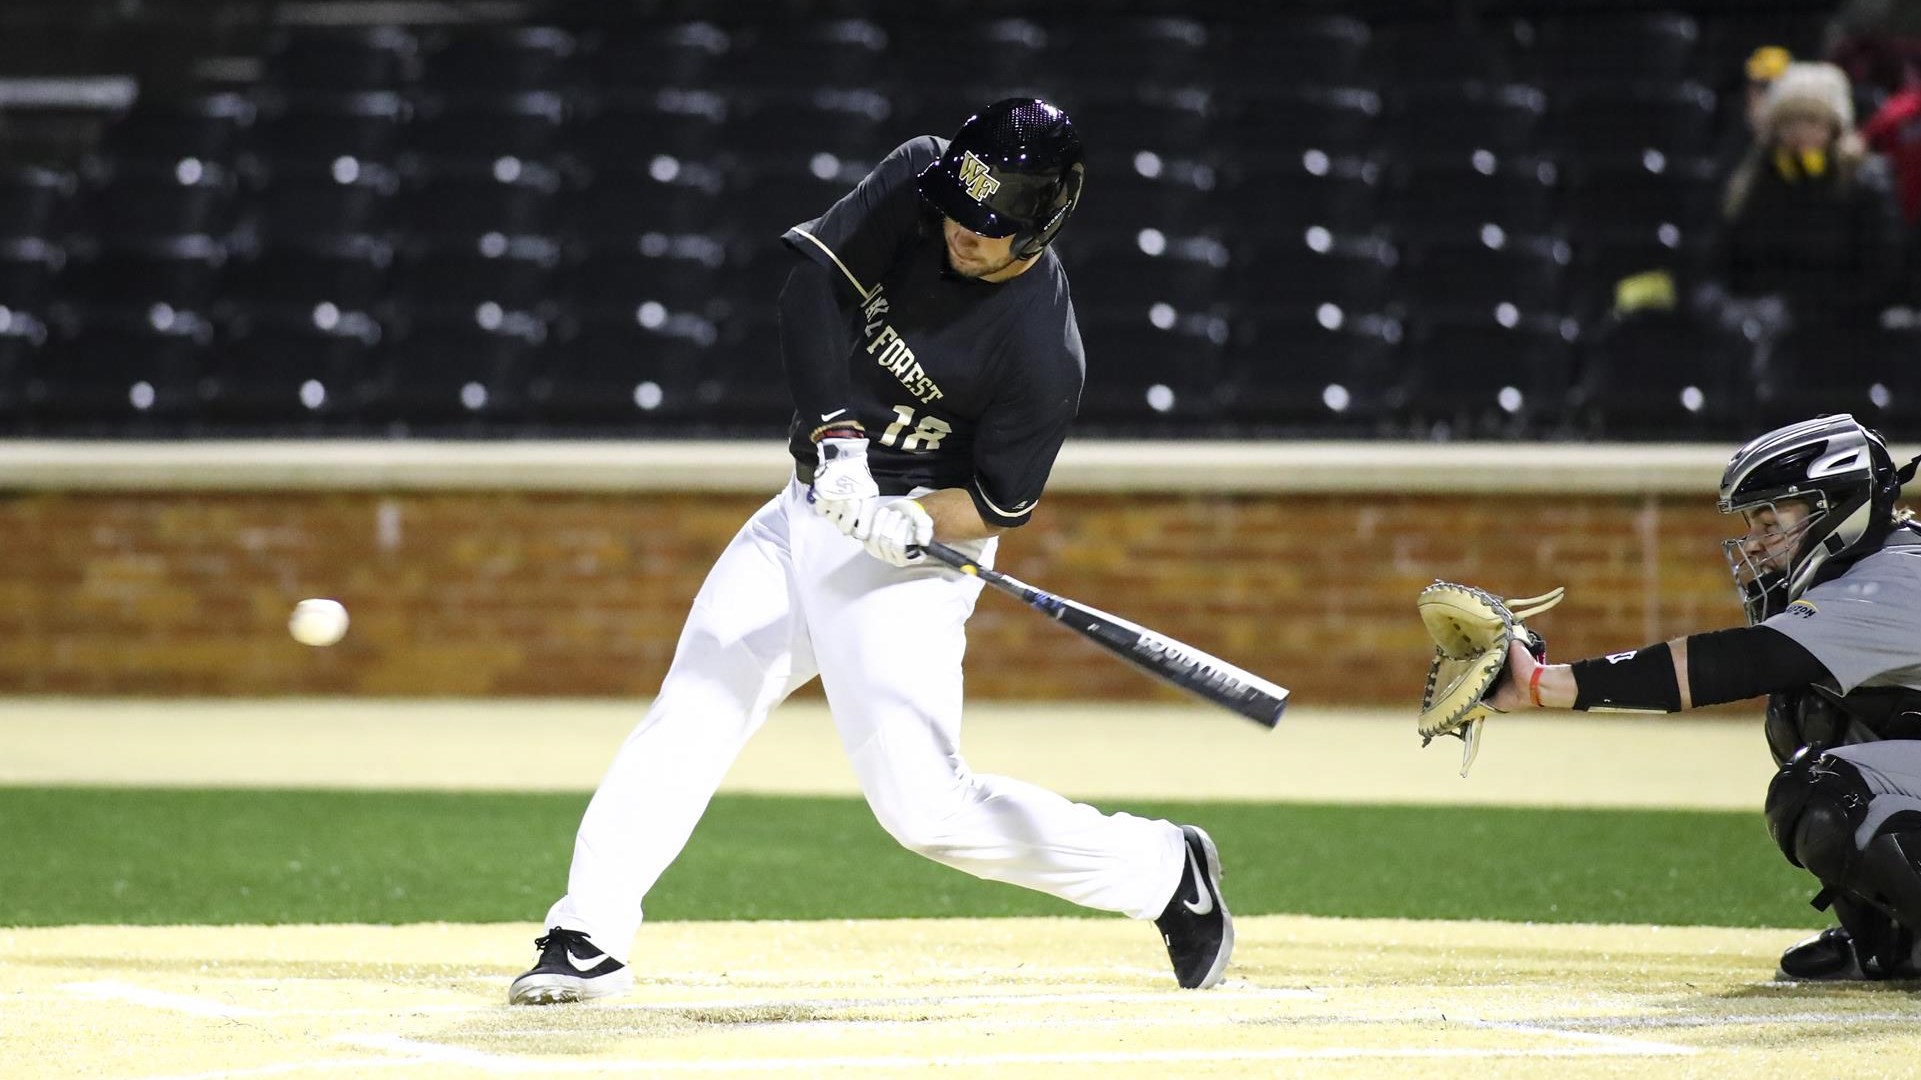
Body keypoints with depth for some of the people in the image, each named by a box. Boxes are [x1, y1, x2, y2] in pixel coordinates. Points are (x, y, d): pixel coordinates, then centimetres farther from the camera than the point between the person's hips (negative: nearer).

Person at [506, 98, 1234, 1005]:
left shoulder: (1043, 354, -23)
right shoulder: (916, 178, -9)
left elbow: (1000, 504, -14)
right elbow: (814, 269, -12)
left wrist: (909, 524, -32)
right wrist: (835, 430, -22)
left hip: (909, 550, -7)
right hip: (814, 502, 7)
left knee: (924, 808, -12)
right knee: (688, 717, 1)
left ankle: (1163, 870, 5)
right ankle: (591, 937, 5)